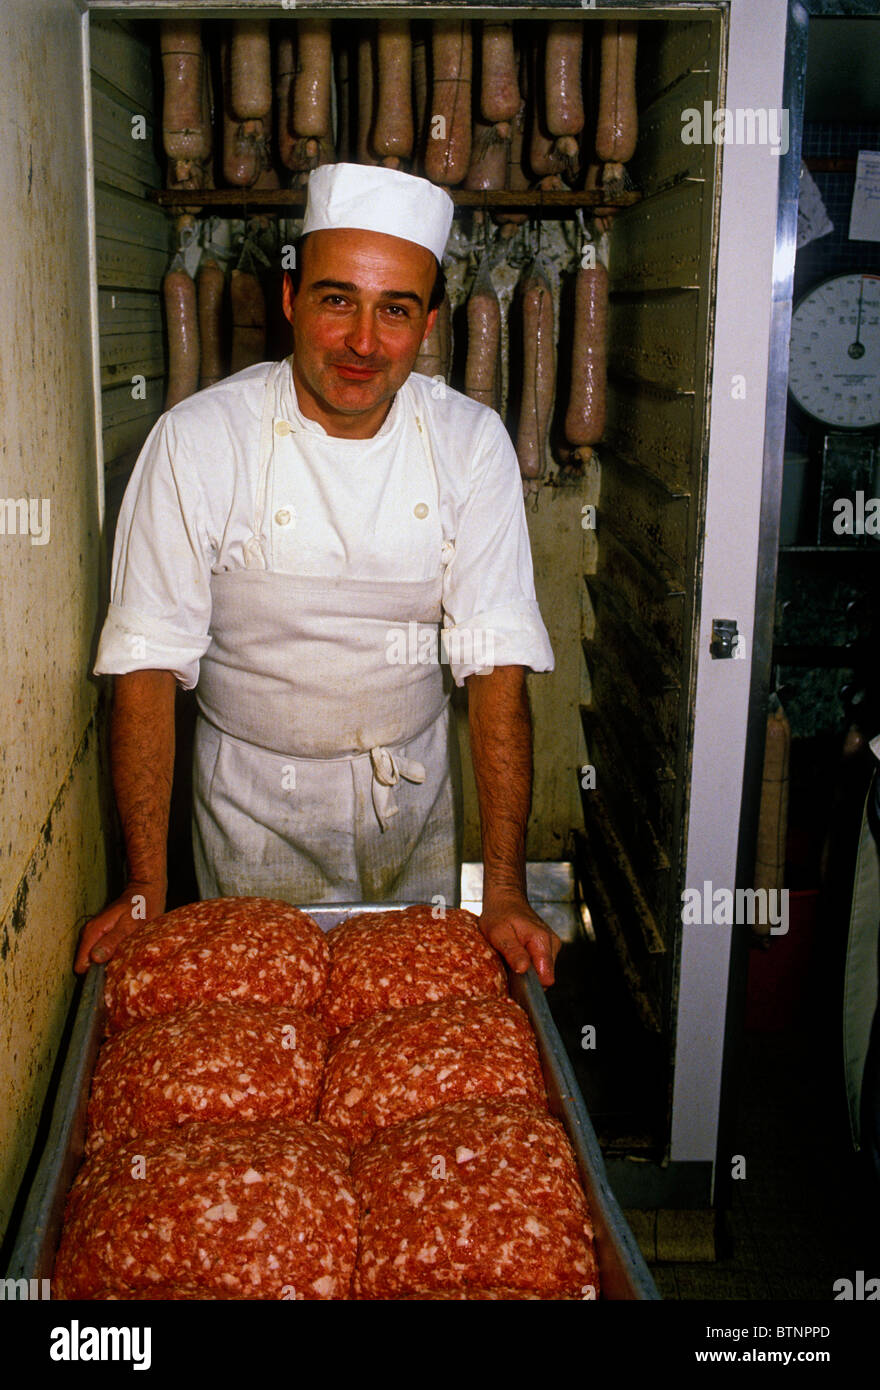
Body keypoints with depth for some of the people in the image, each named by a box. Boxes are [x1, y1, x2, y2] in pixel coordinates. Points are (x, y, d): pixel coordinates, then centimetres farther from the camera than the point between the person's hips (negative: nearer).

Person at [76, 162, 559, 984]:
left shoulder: (473, 444, -11)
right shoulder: (196, 440, -17)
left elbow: (497, 664, -13)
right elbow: (147, 666, -14)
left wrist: (506, 890, -17)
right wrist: (145, 891, -17)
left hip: (415, 801, 2)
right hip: (255, 808, -2)